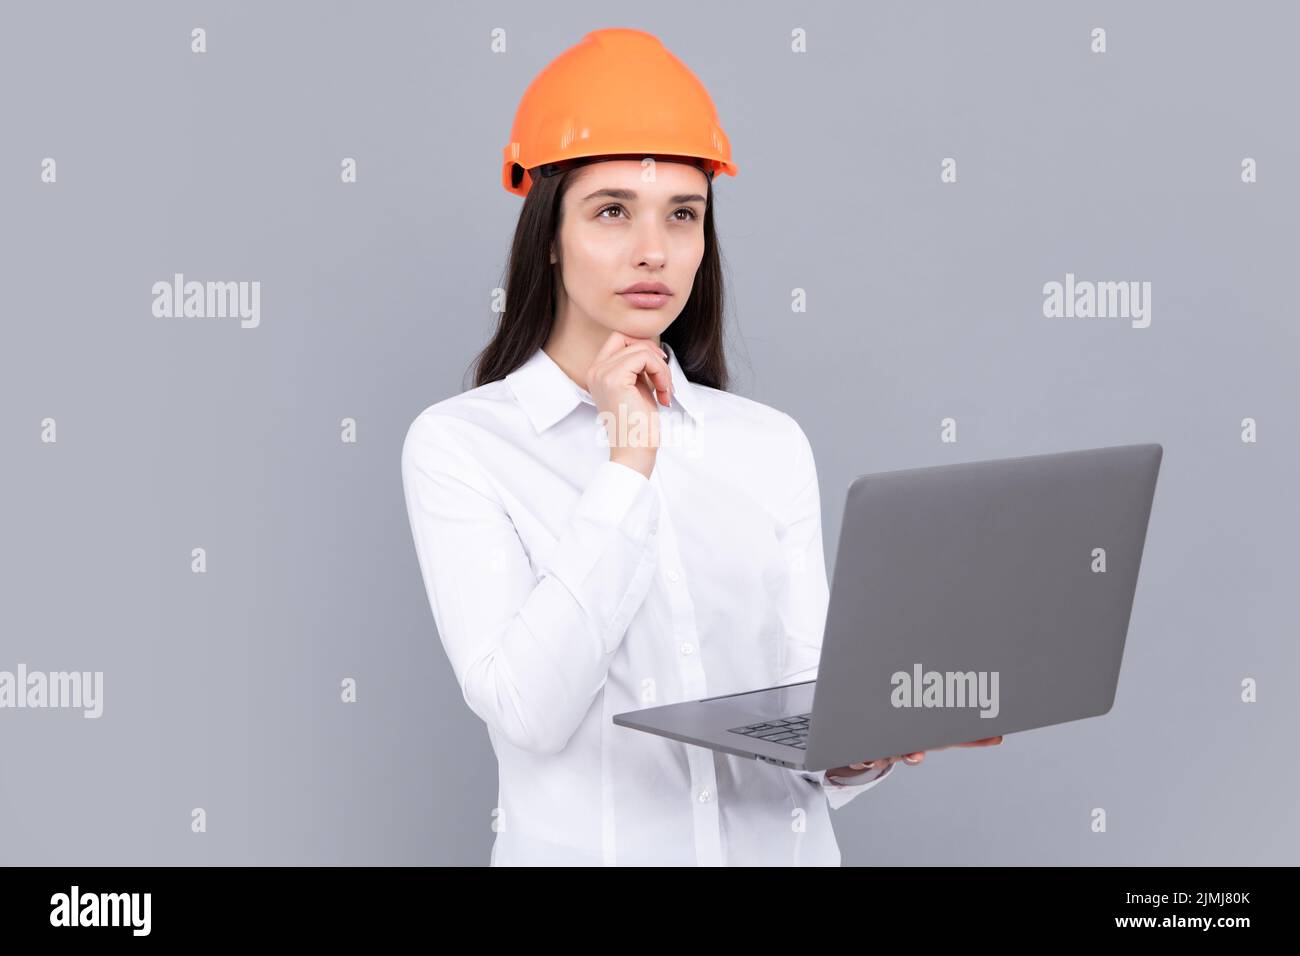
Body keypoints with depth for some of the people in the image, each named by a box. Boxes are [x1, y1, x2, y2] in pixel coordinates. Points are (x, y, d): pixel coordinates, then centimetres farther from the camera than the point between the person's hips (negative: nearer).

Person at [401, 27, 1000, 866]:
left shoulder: (773, 445, 7)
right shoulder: (459, 444, -3)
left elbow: (807, 703, 6)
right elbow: (524, 708, -14)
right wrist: (627, 468, -12)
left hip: (780, 841, 3)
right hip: (591, 845, -3)